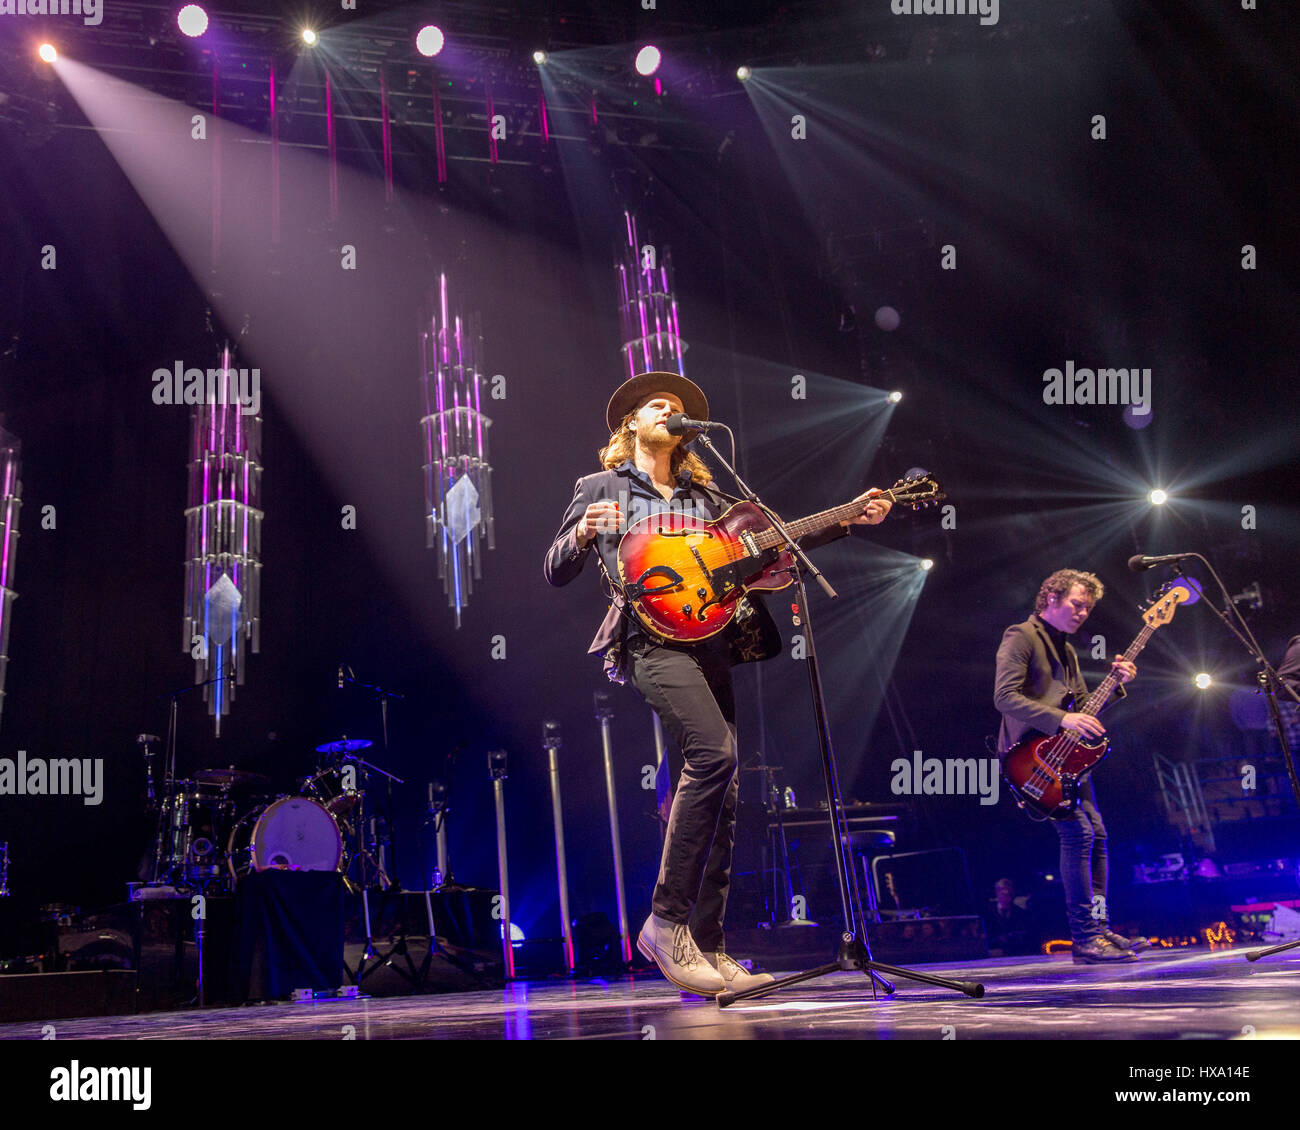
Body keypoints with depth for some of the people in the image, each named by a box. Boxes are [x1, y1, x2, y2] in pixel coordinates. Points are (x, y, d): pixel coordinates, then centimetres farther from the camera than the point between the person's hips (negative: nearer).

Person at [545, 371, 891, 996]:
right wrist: (584, 534, -14)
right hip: (652, 636, -6)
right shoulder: (602, 487, 15)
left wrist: (845, 520, 15)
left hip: (712, 640, 6)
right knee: (715, 752, -28)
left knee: (723, 796, -1)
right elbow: (555, 571, 8)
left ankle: (707, 948, 5)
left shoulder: (704, 494, 27)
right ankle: (667, 919, -21)